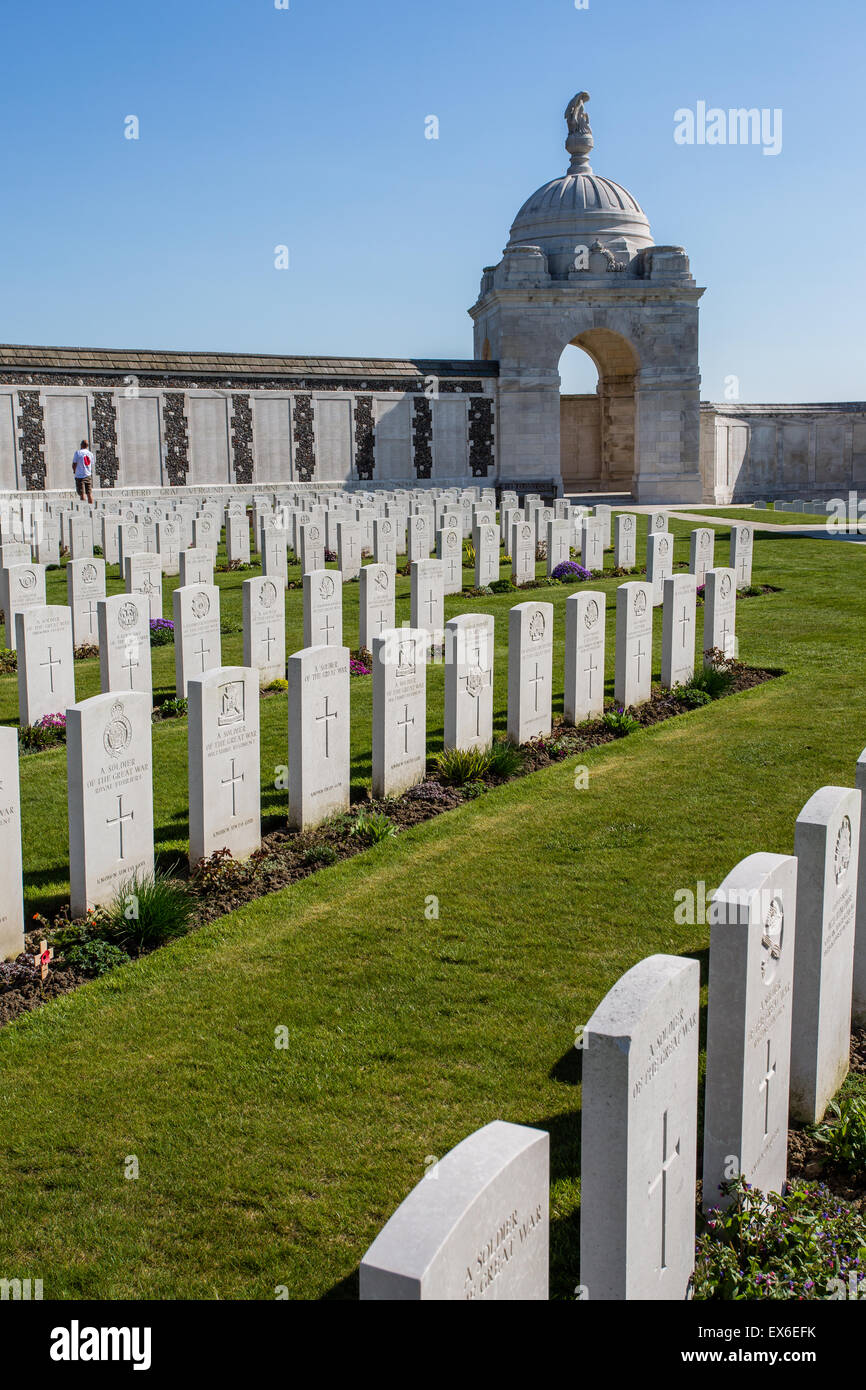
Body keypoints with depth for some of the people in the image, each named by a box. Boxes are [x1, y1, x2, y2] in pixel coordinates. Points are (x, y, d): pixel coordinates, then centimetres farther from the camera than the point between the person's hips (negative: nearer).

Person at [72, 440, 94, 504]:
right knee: (89, 493, 7)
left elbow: (74, 464, -6)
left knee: (82, 494, -5)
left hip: (80, 476, -4)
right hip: (88, 476, 4)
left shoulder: (77, 452, -8)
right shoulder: (90, 454, 5)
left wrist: (74, 471, 13)